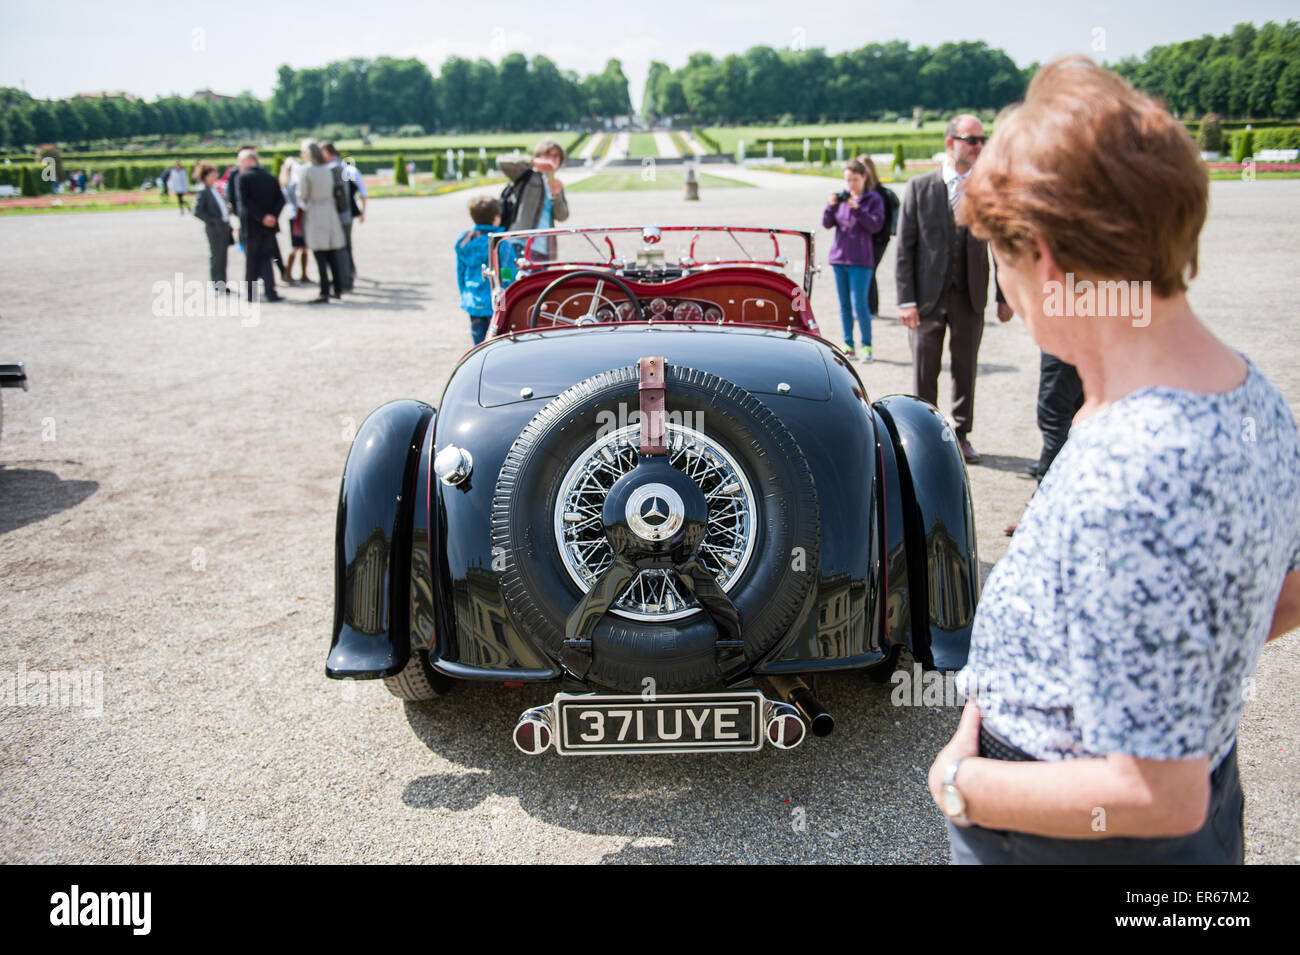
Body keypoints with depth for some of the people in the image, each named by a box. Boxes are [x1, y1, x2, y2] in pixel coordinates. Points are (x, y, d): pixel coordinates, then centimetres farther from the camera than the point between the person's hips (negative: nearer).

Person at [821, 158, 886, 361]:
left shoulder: (874, 199, -1)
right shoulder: (842, 197, 8)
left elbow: (875, 225, -14)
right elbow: (827, 224, 3)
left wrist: (857, 209, -22)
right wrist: (831, 206, -13)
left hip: (861, 260, -4)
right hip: (839, 257, 4)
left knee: (859, 305, -8)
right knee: (844, 305, 8)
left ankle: (867, 345, 4)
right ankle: (848, 345, 16)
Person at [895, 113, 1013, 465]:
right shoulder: (920, 188, -2)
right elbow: (905, 248, -3)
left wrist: (1005, 297, 4)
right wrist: (906, 300, -10)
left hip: (970, 297, 2)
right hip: (928, 295, -2)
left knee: (966, 369, 10)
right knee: (924, 372, 6)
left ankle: (961, 436, 24)